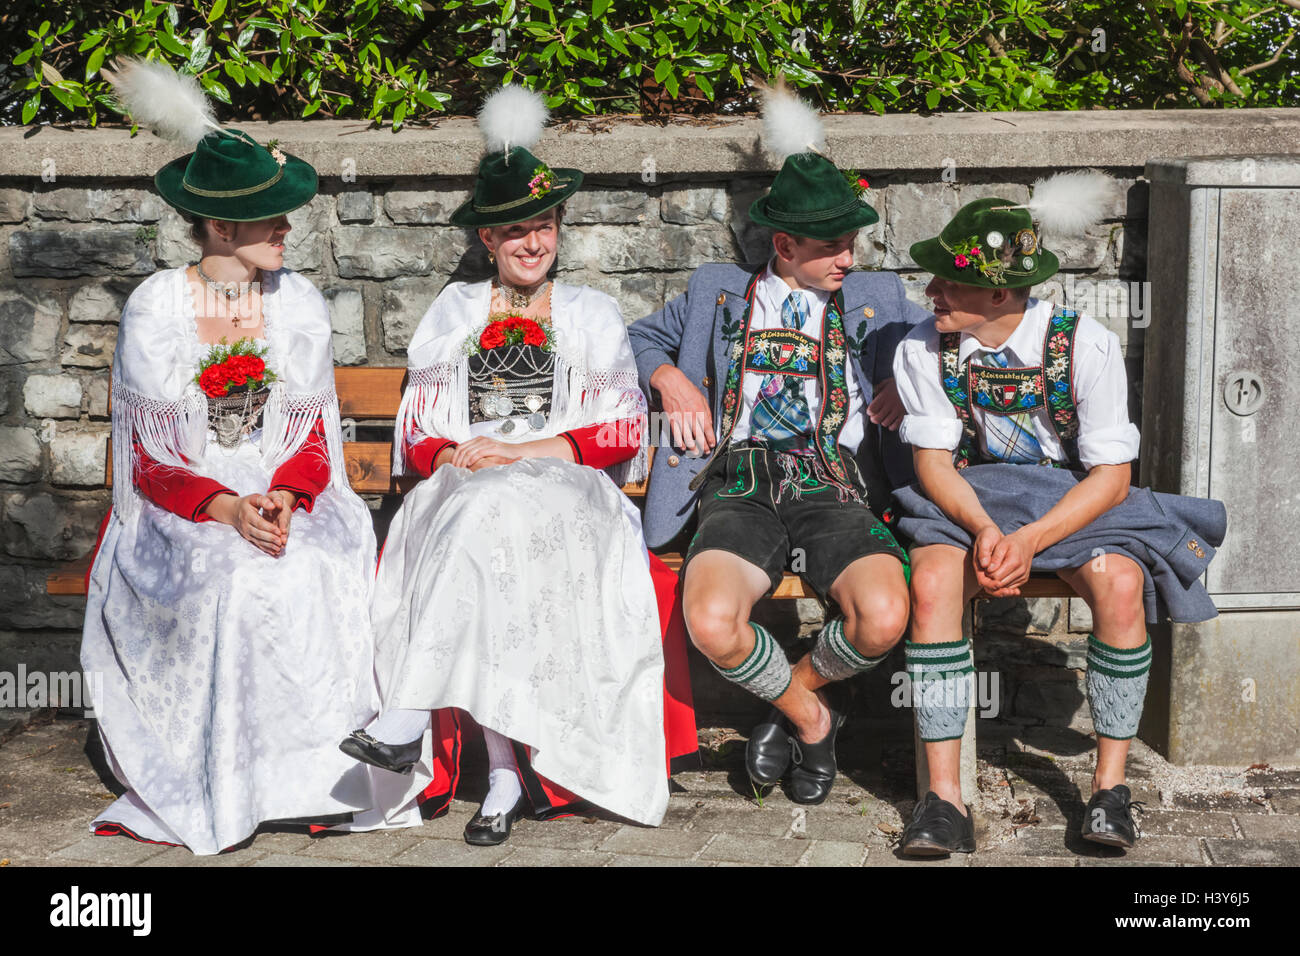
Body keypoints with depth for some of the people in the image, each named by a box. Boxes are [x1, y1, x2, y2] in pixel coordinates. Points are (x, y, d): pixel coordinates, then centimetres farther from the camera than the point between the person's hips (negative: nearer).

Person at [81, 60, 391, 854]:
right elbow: (147, 459, -4)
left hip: (290, 498, 2)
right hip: (177, 510, -2)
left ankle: (306, 767, -16)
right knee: (233, 584, -33)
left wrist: (285, 497, -17)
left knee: (326, 572, -29)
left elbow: (316, 436, 6)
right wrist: (226, 507, -22)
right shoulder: (155, 306, -4)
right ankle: (215, 784, -17)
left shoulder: (299, 302, 5)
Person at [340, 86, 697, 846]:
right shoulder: (455, 313, 21)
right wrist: (456, 456, -10)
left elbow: (621, 433, 5)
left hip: (566, 497, -2)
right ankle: (506, 771, -36)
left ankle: (410, 719, -40)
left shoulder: (591, 314, 17)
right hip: (464, 492, 2)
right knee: (484, 567, -35)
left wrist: (521, 451, -9)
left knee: (495, 516, -37)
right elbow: (419, 435, 14)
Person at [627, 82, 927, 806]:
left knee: (883, 618, -31)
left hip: (836, 490, 1)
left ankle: (796, 689, 5)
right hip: (741, 488, 0)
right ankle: (811, 718, -1)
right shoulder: (717, 291, 23)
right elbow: (643, 336, 34)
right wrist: (671, 379, 12)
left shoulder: (877, 298, 24)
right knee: (712, 623, -33)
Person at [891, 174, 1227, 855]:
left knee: (1119, 582, -32)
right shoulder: (923, 351, -5)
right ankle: (944, 796, -25)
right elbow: (934, 461, -4)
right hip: (968, 502, 1)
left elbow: (1111, 476, -11)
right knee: (932, 581, -31)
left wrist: (1030, 540, -26)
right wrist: (985, 531, -24)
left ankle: (1110, 784, -14)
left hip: (1077, 504, -1)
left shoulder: (1087, 346, -12)